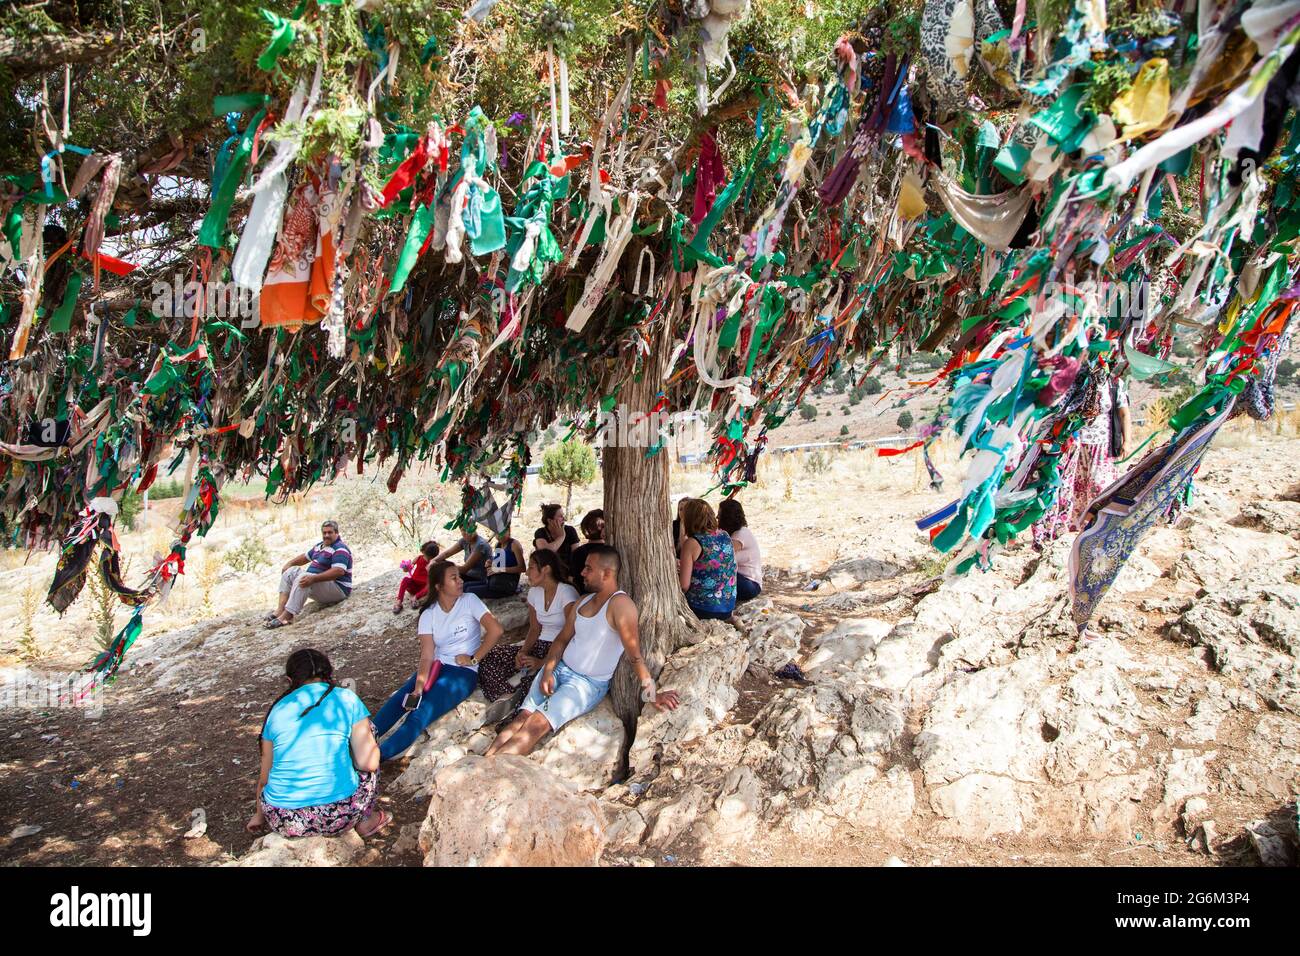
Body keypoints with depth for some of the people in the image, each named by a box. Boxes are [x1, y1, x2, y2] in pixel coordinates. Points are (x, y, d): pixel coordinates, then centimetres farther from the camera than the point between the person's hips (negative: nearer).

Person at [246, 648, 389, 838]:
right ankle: (366, 819, 18)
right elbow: (369, 763, -2)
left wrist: (259, 815, 36)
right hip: (339, 816, -3)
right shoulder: (346, 699, 2)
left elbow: (265, 777, 17)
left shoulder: (278, 708, 9)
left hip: (283, 821, 3)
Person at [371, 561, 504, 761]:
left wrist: (473, 658, -10)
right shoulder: (429, 614, 3)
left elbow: (495, 630, -13)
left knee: (420, 714, -24)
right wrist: (417, 690, -21)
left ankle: (375, 758, -31)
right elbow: (426, 656, -7)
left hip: (464, 672, -4)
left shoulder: (469, 601, -3)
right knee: (397, 702, -20)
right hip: (436, 668, 4)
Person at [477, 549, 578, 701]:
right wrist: (523, 652, -7)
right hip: (539, 647, 7)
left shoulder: (567, 592, -13)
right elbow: (535, 629, 14)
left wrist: (543, 663, -25)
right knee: (489, 658, -13)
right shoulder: (534, 592, 10)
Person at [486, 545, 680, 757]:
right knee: (523, 717, -13)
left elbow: (634, 655, -21)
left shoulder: (620, 604, -16)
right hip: (558, 669, 7)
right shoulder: (582, 602, 10)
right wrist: (547, 672, -3)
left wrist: (652, 694, -23)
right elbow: (562, 639, 13)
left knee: (536, 725, -22)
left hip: (588, 683, -7)